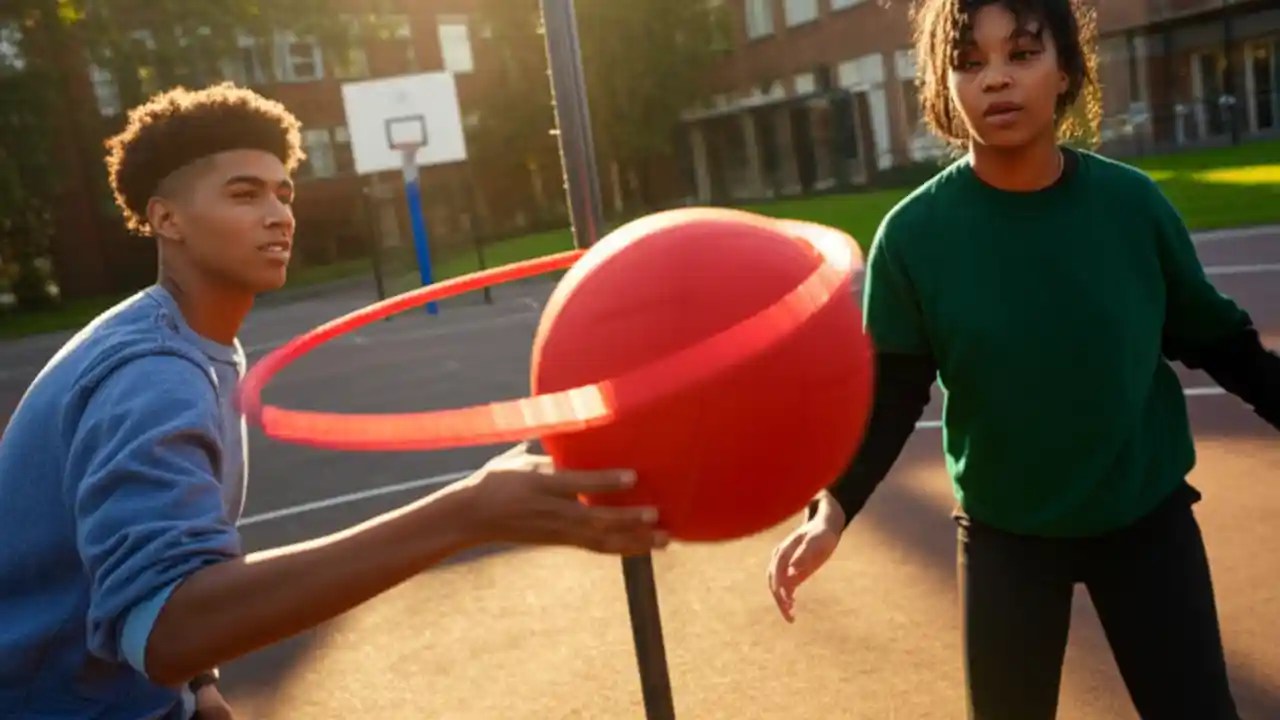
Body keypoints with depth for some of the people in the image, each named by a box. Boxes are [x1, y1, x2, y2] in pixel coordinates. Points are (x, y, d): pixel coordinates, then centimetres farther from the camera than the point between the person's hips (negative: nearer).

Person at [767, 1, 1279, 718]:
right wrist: (833, 507, -24)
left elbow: (1215, 337, 3)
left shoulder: (1133, 201, -11)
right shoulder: (914, 233, -16)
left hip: (1149, 516, 2)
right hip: (1004, 533, -1)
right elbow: (889, 393, -11)